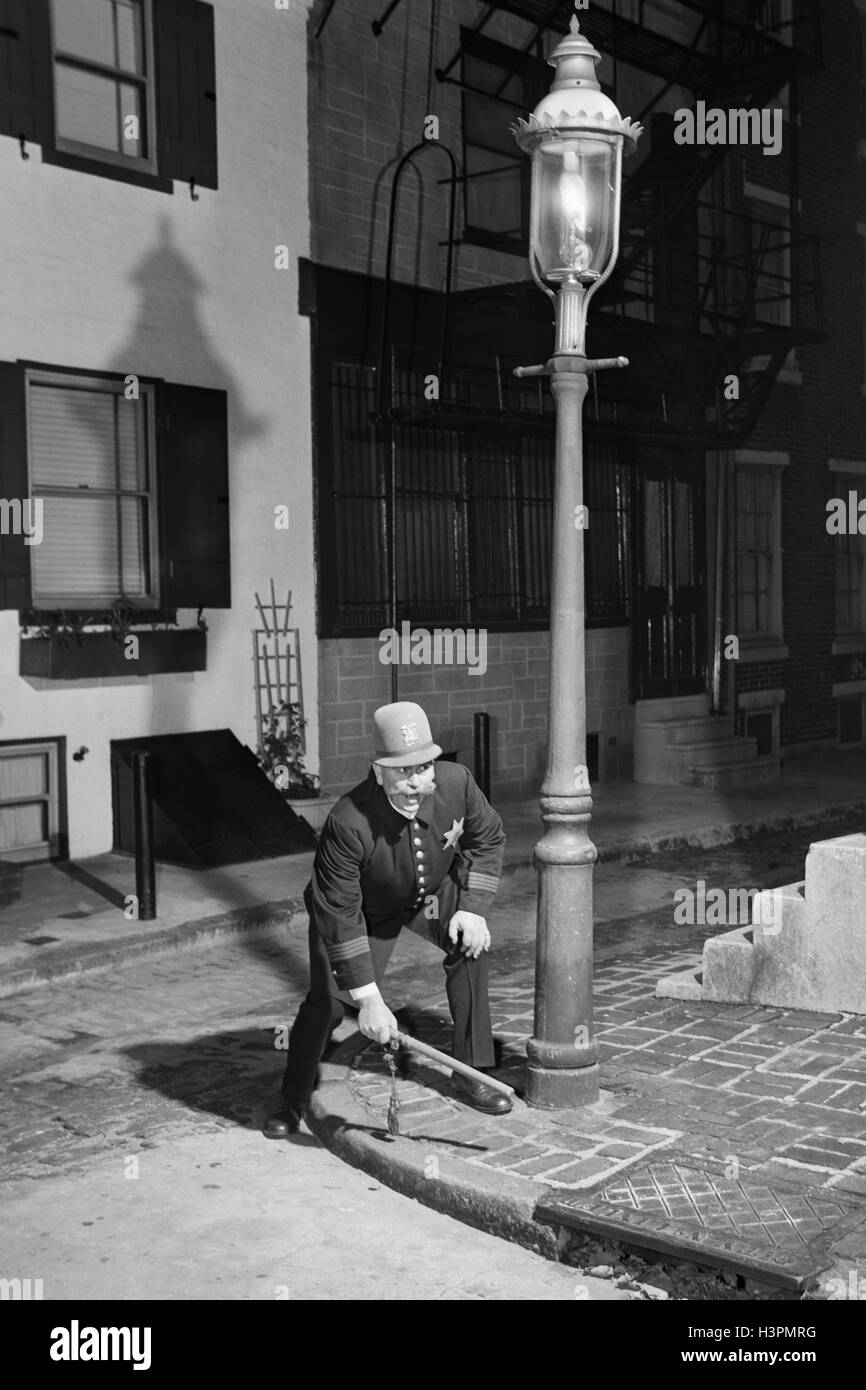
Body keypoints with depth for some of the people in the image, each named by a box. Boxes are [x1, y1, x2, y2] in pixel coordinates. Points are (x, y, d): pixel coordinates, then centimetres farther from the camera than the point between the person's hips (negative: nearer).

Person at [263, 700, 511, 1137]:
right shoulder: (348, 824, -40)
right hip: (364, 909, -4)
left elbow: (488, 838, -4)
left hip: (431, 892, 4)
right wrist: (369, 1000, -32)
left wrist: (473, 906, -14)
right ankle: (292, 1104, 11)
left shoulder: (456, 782, -27)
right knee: (327, 1000, -15)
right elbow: (340, 915, -33)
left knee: (471, 943, -16)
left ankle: (470, 1075, 0)